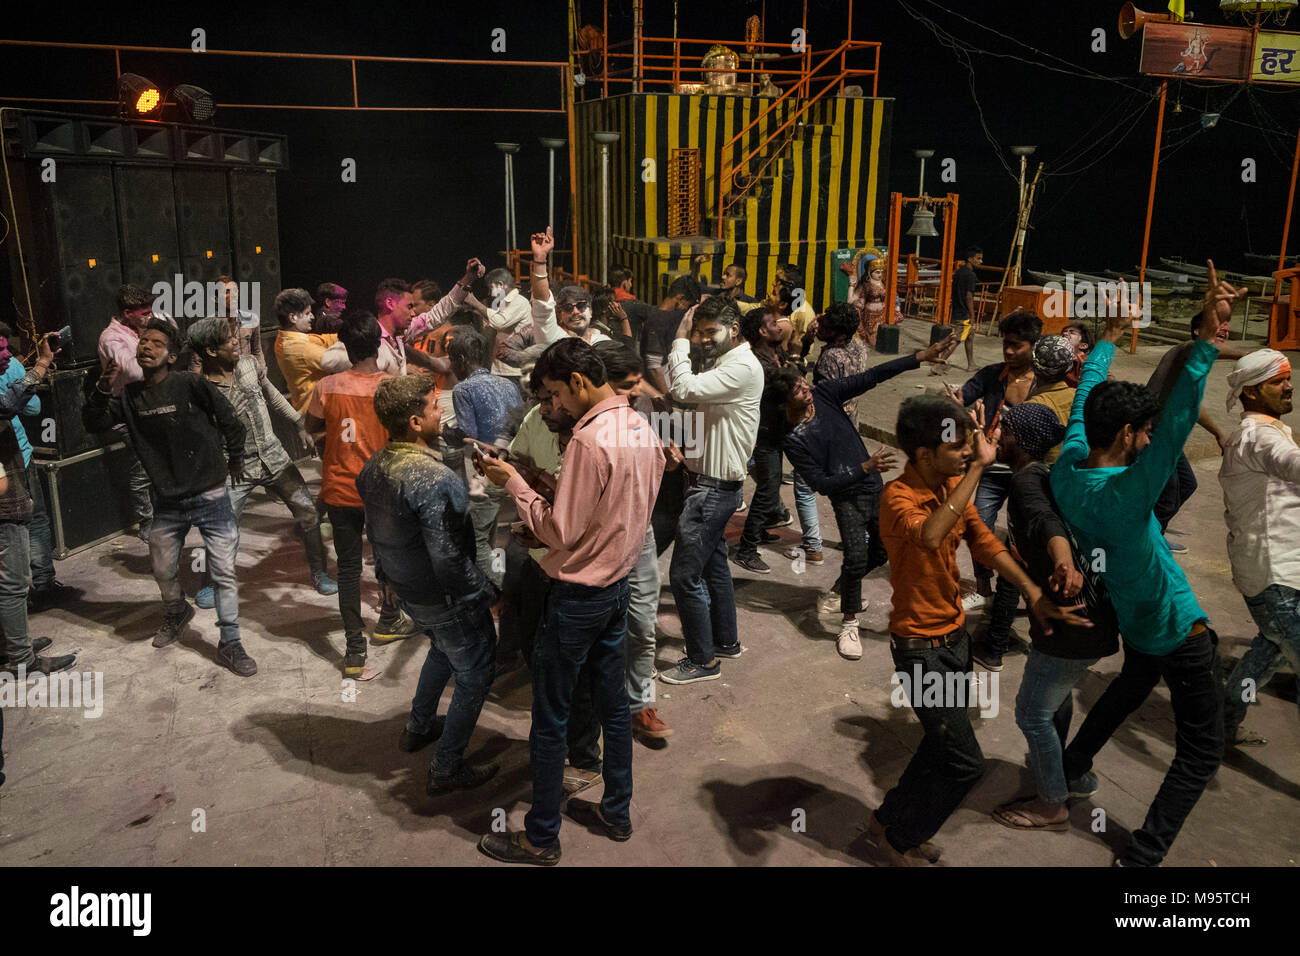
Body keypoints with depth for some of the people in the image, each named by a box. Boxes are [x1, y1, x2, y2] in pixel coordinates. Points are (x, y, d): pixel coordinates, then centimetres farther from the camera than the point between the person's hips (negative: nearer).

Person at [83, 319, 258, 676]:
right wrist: (103, 387, -14)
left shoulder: (191, 384, -13)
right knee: (163, 571, 20)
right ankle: (177, 614, 51)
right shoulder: (130, 397, 3)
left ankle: (230, 644, 12)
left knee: (223, 573, -1)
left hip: (210, 496, -5)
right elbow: (93, 423, 2)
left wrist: (235, 458, 8)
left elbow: (228, 419, -5)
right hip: (167, 502, 5)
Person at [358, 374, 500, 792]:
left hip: (406, 591, 9)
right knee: (474, 676, 12)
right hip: (448, 600, -9)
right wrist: (488, 592, -16)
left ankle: (419, 727, 50)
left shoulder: (373, 467, -4)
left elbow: (373, 532, 9)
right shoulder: (434, 480, -32)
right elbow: (449, 559, -31)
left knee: (442, 650, 34)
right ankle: (447, 769, 21)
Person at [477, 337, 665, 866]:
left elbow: (560, 532, -21)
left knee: (549, 720, 6)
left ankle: (541, 838, 19)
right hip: (619, 585, 9)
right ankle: (616, 812, 35)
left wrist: (514, 482, -11)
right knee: (612, 705, 20)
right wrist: (555, 490, 7)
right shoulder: (642, 429, 3)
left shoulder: (590, 439, -24)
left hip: (578, 595, -9)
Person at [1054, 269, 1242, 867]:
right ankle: (1144, 856, 5)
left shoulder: (1068, 467, -13)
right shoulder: (1126, 495, -33)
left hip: (1132, 620, 8)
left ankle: (1072, 765, 47)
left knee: (1131, 687, 36)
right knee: (1201, 752, 6)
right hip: (1179, 631, -8)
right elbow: (1178, 422, -44)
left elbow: (1086, 397, 1)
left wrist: (1111, 336, 13)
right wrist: (1210, 334, -47)